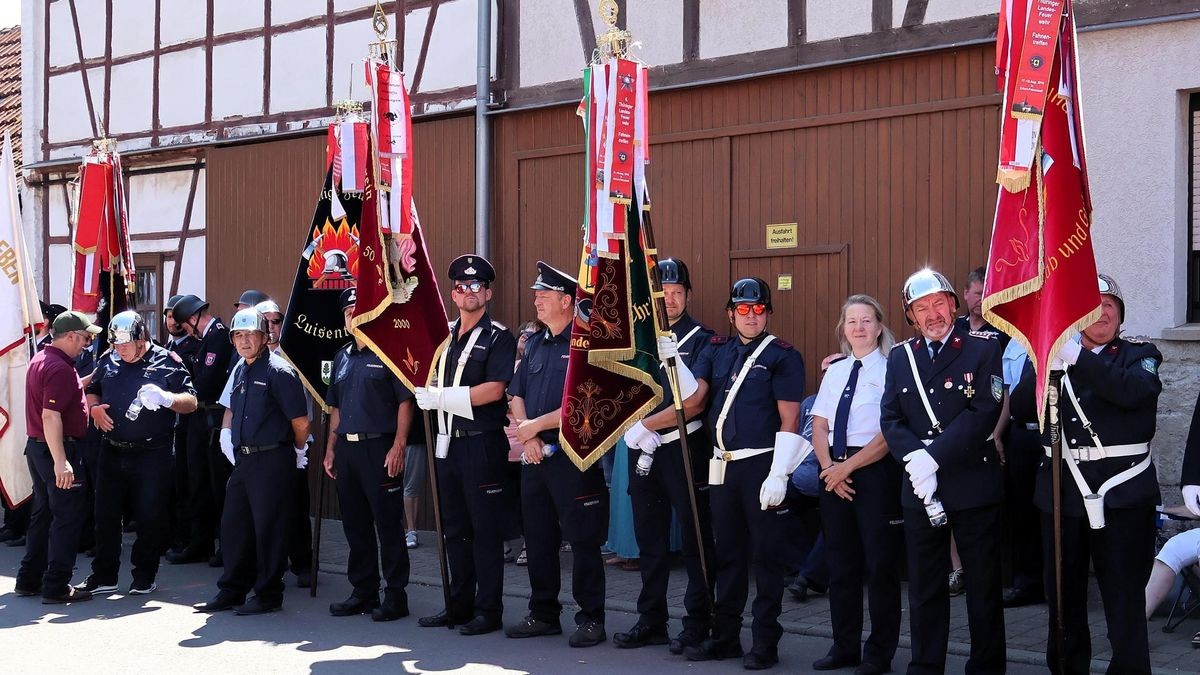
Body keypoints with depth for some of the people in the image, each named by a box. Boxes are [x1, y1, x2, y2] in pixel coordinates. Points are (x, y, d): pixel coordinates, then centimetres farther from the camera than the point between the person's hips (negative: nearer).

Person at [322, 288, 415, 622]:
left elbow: (405, 402, -9)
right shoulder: (342, 358, 16)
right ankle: (363, 592, 20)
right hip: (346, 448, 7)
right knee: (355, 525, 11)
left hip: (379, 448, -7)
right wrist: (331, 449, 15)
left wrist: (398, 447, -16)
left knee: (388, 524, -3)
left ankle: (396, 595, 3)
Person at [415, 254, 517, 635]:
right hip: (448, 443, 7)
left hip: (483, 443, -7)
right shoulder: (443, 336, 14)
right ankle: (459, 605, 21)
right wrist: (426, 395, -1)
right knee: (454, 529, 12)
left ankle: (489, 611, 4)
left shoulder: (499, 337, -6)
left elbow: (494, 390, -18)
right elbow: (426, 385, 21)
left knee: (485, 530, -2)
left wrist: (442, 397, -16)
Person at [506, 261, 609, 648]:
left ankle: (591, 619, 7)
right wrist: (526, 436, -3)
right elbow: (516, 394, 14)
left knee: (583, 540, -2)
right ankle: (543, 615, 23)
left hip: (574, 456, -8)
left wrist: (535, 425, -13)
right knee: (538, 539, 13)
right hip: (535, 456, 8)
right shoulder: (535, 344, 15)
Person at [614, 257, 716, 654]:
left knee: (695, 539, 0)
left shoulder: (702, 340, -4)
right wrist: (632, 429, -8)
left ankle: (698, 625, 7)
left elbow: (696, 403, -13)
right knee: (649, 538, 11)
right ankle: (651, 622, 20)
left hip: (685, 449, -5)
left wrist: (648, 424, -14)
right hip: (642, 451, 5)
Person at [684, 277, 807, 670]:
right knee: (727, 553, 12)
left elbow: (790, 420, -11)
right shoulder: (715, 352, 11)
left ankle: (765, 643, 9)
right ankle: (725, 637, 22)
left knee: (765, 556, 1)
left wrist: (778, 475, -17)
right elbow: (692, 397, 1)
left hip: (762, 465, -5)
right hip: (723, 465, 5)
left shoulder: (782, 356, -6)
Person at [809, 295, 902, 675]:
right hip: (834, 471, 6)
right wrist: (829, 467, -6)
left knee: (879, 563, 1)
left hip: (876, 470, -6)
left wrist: (849, 467, -14)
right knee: (840, 562, 11)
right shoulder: (835, 371, 12)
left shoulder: (890, 370, -7)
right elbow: (819, 426, 10)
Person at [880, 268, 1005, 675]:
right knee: (924, 585, 10)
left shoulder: (983, 350, -4)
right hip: (919, 489, 4)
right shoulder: (900, 358, 10)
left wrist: (933, 456, -17)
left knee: (983, 585, 5)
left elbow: (983, 414, -14)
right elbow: (890, 419, 4)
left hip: (974, 485, -4)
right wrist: (915, 458, -14)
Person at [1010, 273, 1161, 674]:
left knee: (1125, 600, -1)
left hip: (1122, 494, -3)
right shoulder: (1052, 357, 11)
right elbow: (1020, 407, -2)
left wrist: (1076, 359, -23)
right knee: (1064, 596, 13)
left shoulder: (1140, 355, 4)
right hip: (1062, 494, 3)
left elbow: (1135, 390, -18)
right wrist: (1046, 366, -18)